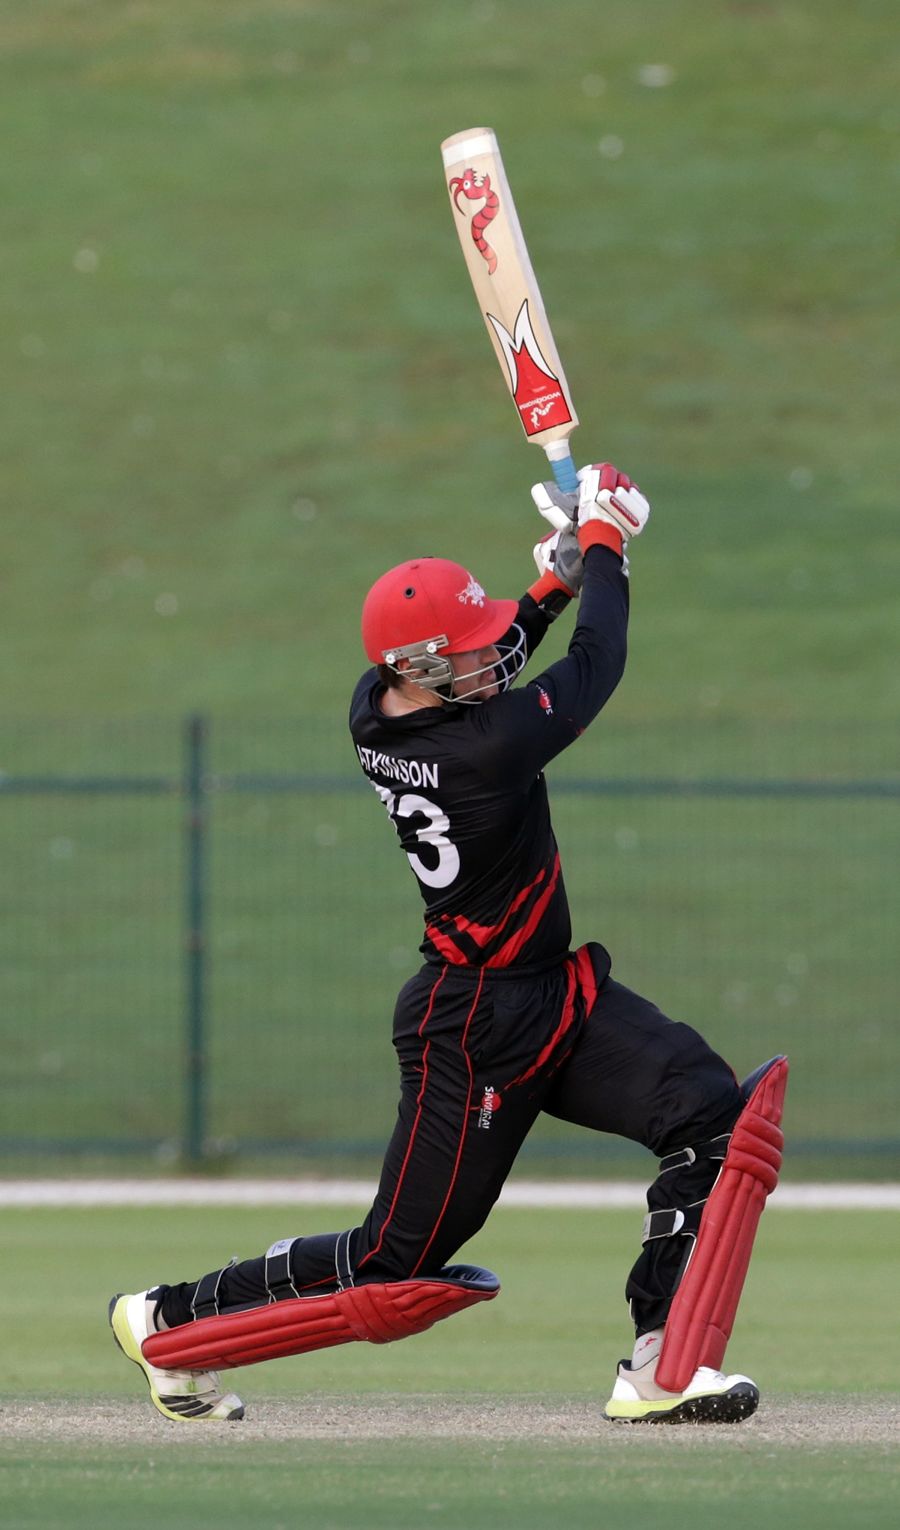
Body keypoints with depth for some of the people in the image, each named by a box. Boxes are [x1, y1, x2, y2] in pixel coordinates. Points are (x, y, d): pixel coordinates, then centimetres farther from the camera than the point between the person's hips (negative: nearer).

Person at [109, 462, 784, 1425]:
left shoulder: (375, 710, -3)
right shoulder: (488, 749, -28)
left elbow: (474, 687, 22)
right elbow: (597, 665, -13)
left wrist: (554, 584, 11)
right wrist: (602, 542, 3)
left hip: (555, 994, 9)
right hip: (478, 1033, -9)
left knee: (714, 1115, -8)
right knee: (397, 1265, 0)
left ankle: (660, 1370, -9)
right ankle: (168, 1321, 19)